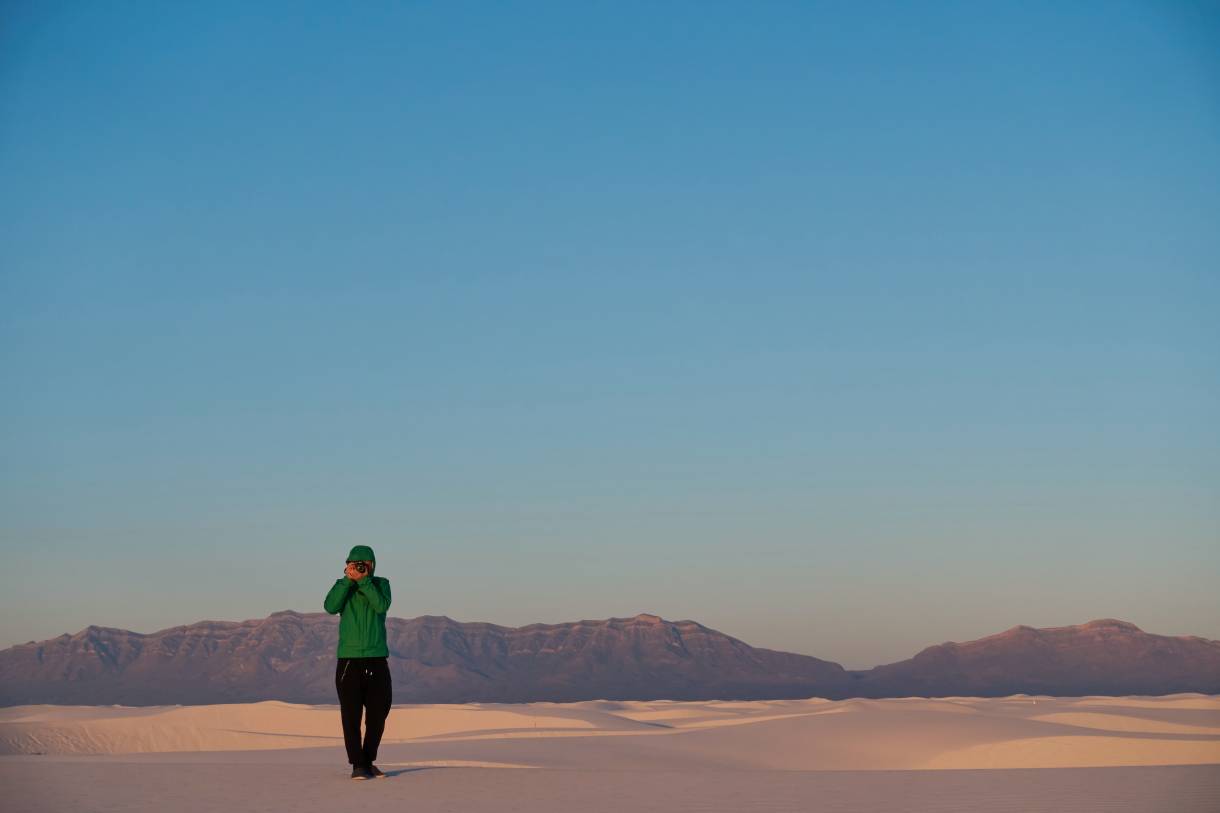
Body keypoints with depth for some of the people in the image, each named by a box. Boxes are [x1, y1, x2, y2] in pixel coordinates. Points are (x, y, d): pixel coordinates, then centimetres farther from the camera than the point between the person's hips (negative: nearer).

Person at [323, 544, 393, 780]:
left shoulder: (381, 584, 6)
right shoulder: (343, 586, 7)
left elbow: (382, 605, -13)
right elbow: (330, 606, -12)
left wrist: (364, 581, -16)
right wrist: (348, 579, -15)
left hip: (377, 661, 1)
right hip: (349, 661, -1)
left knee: (378, 715, 6)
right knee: (351, 716, -3)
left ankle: (368, 762, 21)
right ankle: (357, 765, 3)